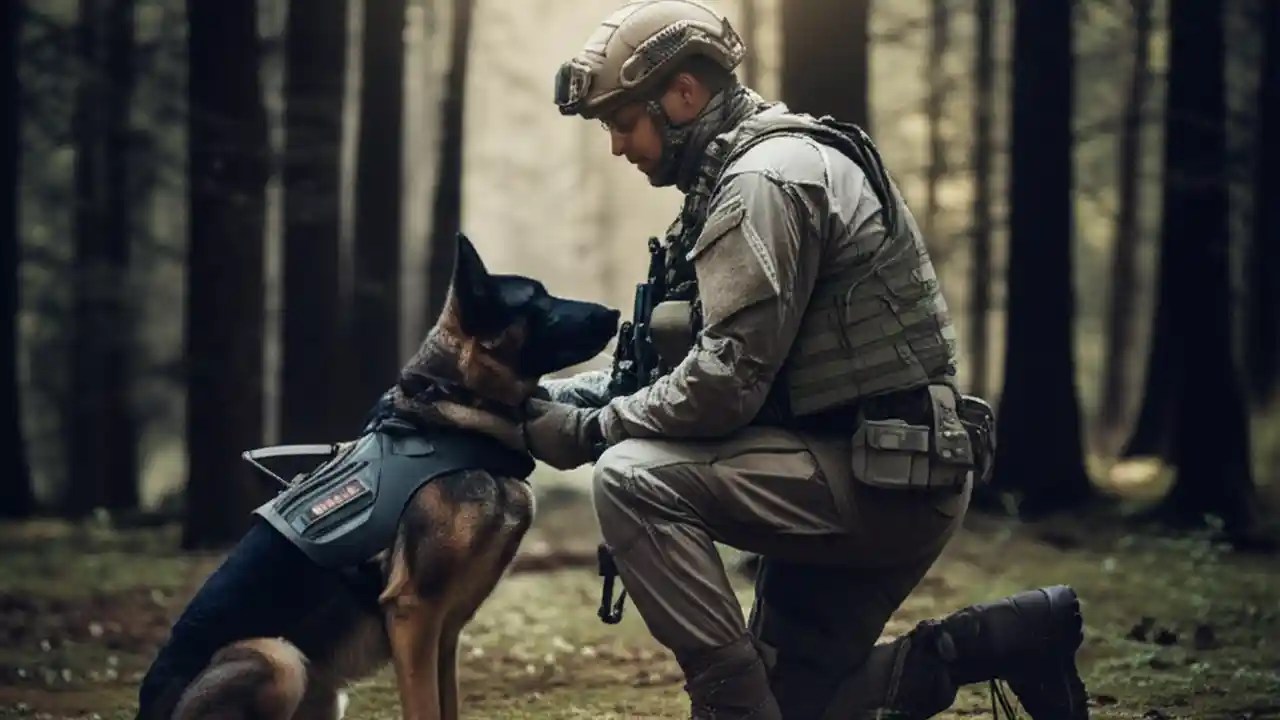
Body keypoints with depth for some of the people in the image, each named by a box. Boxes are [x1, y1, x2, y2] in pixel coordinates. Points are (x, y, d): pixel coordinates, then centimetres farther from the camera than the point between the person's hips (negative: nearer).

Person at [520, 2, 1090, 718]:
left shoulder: (766, 177, -16)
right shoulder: (739, 172, 17)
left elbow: (726, 383, -23)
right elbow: (684, 355, 18)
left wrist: (590, 431, -11)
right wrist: (553, 393, 8)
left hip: (886, 478, -11)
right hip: (856, 474, 11)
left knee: (633, 478, -22)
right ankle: (1003, 640, 13)